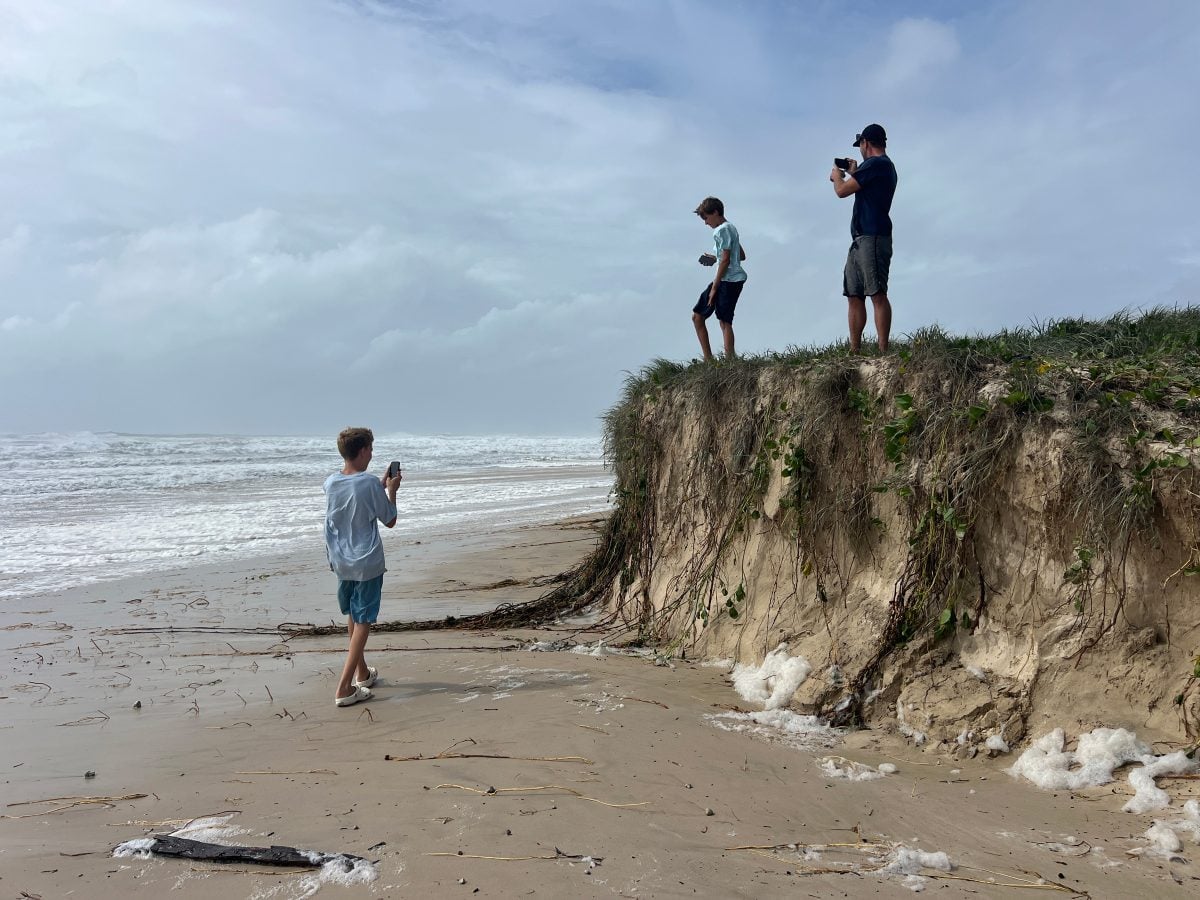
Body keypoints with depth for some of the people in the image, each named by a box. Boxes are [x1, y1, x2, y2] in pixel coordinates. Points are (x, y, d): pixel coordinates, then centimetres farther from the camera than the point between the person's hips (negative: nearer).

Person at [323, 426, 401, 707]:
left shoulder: (330, 483, 0)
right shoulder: (370, 484, -17)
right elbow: (390, 521, -6)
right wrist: (391, 490, 5)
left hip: (340, 562, 6)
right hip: (367, 564, -6)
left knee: (352, 617, 21)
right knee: (363, 621, 0)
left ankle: (362, 672, 36)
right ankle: (345, 688, -6)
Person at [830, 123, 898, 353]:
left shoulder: (875, 164, -8)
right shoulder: (886, 166, 24)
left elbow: (842, 191, -10)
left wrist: (837, 176, 11)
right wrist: (853, 174, 33)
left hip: (872, 238, -11)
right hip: (861, 241, 11)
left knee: (877, 294, -15)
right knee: (854, 296, 7)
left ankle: (883, 351, -20)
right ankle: (854, 351, 6)